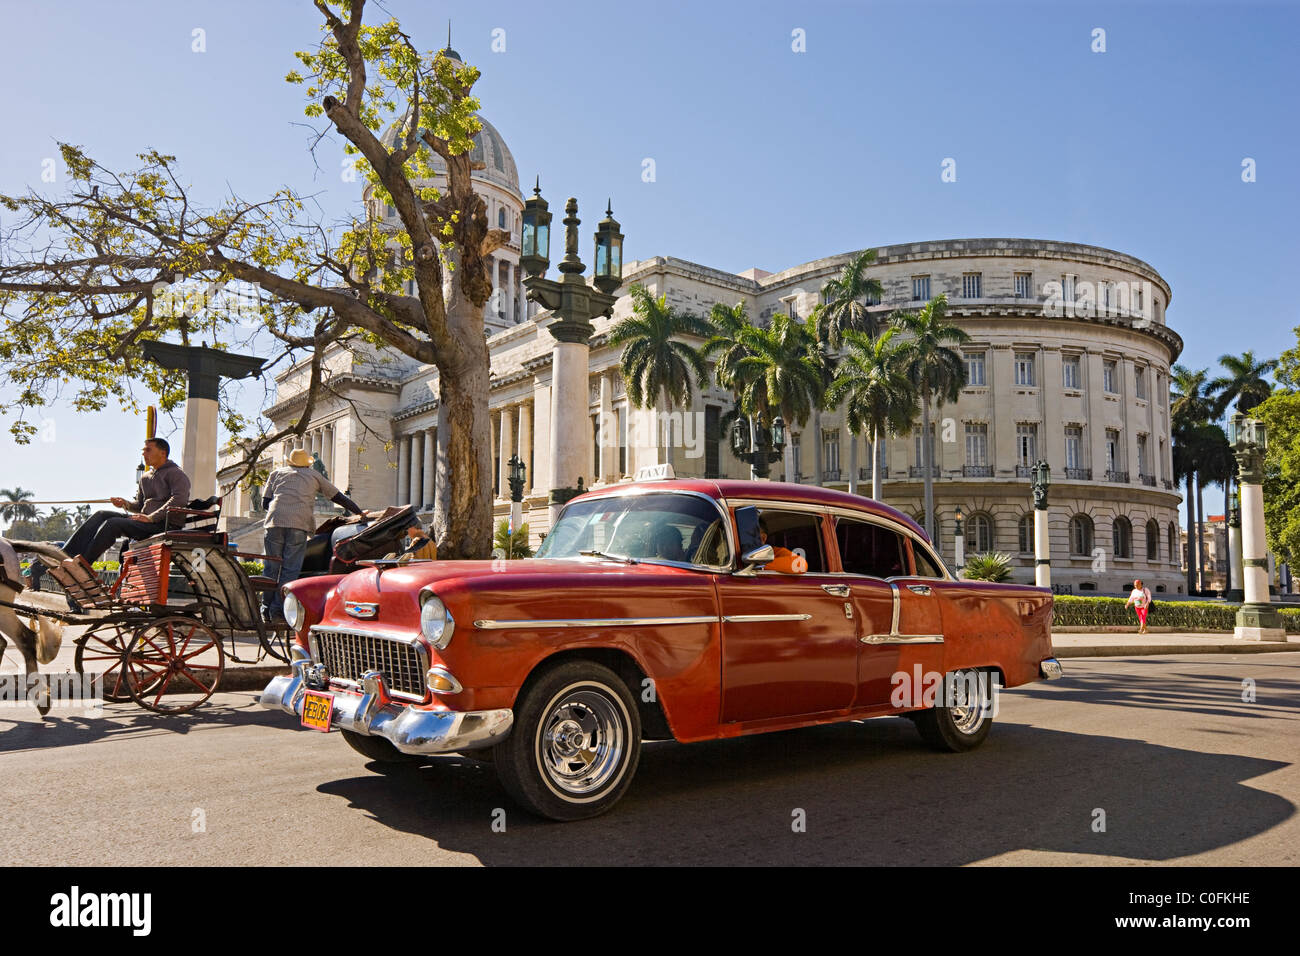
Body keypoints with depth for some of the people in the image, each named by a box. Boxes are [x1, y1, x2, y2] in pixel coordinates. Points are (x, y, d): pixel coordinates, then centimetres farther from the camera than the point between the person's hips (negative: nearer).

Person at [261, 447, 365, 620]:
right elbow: (338, 497, 25)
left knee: (272, 567, 6)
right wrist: (359, 512, 34)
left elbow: (265, 502, 19)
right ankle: (278, 608, -6)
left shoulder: (277, 473, 24)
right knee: (290, 568, -1)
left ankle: (268, 609, 6)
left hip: (275, 521, 2)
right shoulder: (314, 475, 22)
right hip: (299, 523, -2)